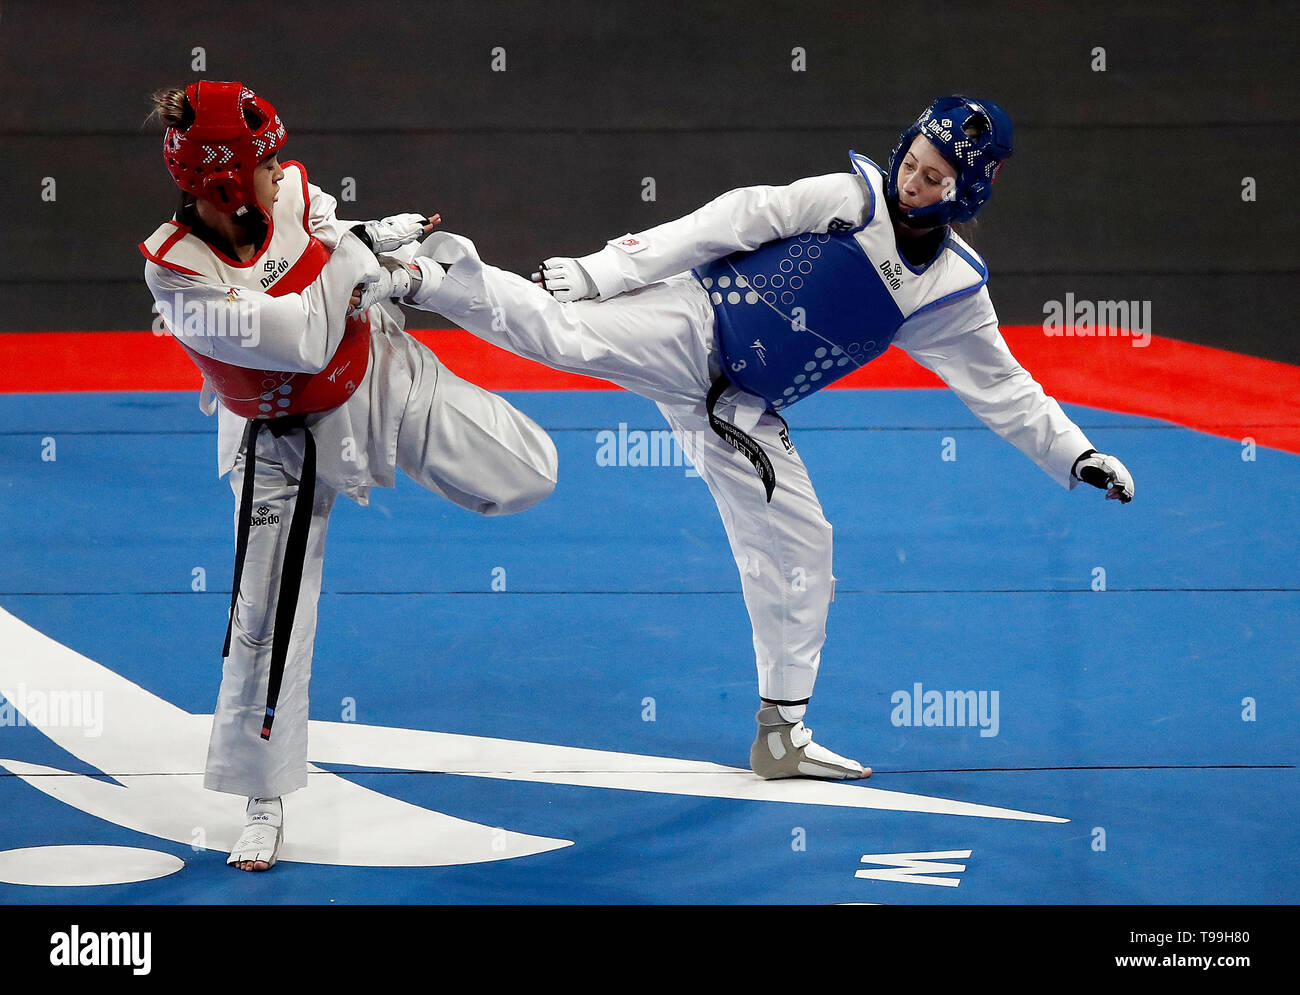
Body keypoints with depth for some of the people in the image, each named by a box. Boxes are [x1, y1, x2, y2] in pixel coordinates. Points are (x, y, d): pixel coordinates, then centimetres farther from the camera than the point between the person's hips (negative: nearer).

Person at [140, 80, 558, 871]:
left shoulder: (291, 191, -17)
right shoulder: (175, 270, -31)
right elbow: (303, 339, -35)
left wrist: (387, 241, -7)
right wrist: (357, 251, -25)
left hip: (381, 372, 4)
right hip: (286, 439, -3)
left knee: (527, 477, -1)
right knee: (266, 620, 0)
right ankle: (264, 802, 20)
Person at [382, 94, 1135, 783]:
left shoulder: (953, 291, 5)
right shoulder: (851, 199, -8)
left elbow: (1004, 388, 13)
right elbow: (738, 221, -13)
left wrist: (1078, 456, 9)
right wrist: (606, 267, -19)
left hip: (743, 412, 5)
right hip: (690, 327, -5)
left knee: (798, 551, 7)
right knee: (565, 330, -33)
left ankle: (784, 732, 18)